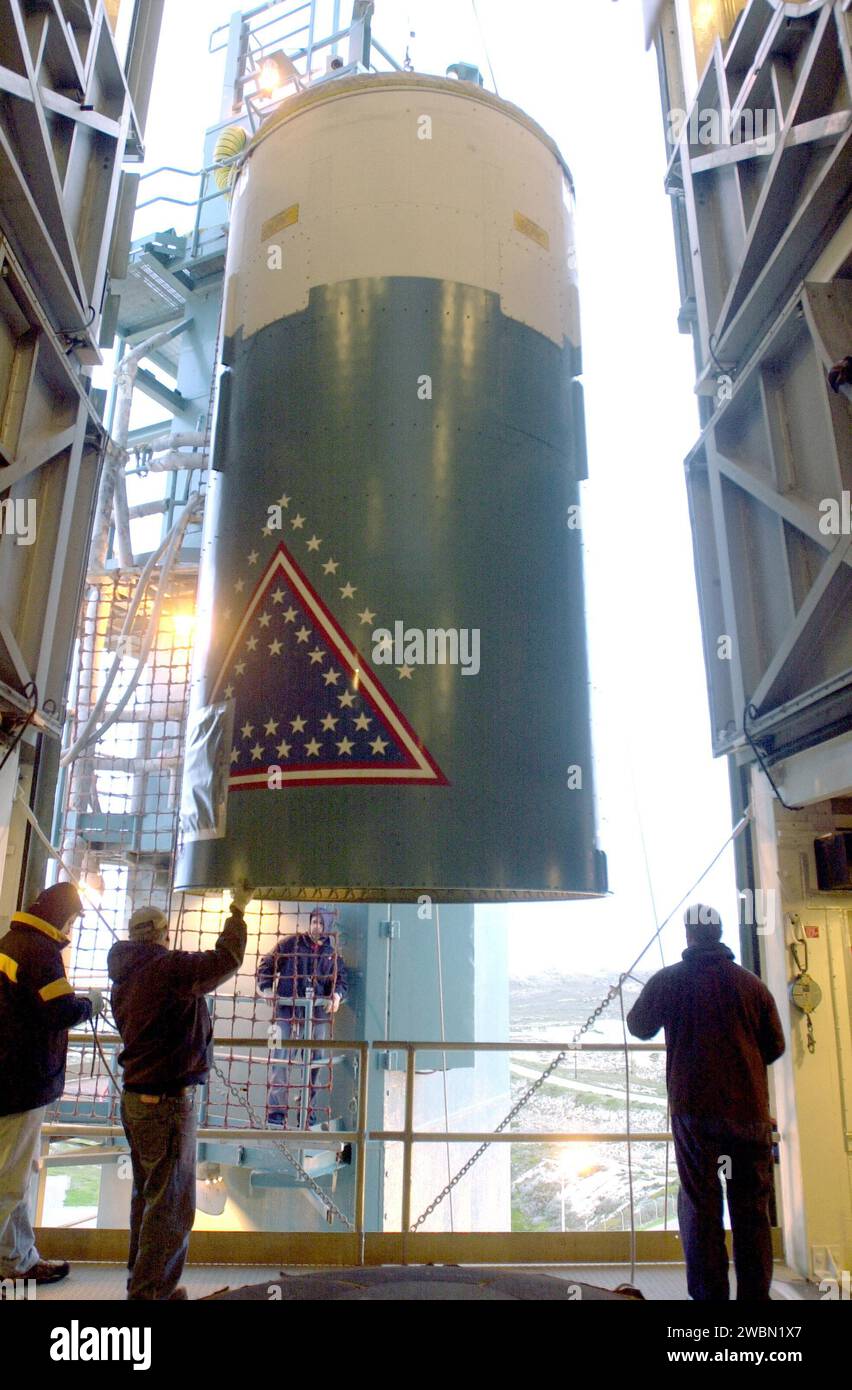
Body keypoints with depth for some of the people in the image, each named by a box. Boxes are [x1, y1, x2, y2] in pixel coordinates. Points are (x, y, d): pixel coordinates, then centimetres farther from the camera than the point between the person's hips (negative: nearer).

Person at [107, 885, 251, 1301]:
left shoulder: (125, 976, 9)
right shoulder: (167, 967, -20)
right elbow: (226, 959, -24)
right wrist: (238, 911, -12)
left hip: (136, 1096, 10)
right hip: (169, 1102, -10)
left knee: (147, 1194, 21)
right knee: (171, 1203, 3)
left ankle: (141, 1279, 33)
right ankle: (150, 1291, 11)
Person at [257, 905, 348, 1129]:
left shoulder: (332, 952, 10)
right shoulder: (290, 943, 2)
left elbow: (341, 979, 12)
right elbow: (266, 965, 6)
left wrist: (337, 995, -8)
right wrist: (267, 989, -7)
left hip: (317, 1012, 3)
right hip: (287, 1009, -3)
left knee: (314, 1060, 8)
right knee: (282, 1059, -7)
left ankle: (307, 1109, 21)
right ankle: (276, 1108, 1)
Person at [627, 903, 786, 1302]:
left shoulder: (667, 980, -3)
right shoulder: (752, 984, 2)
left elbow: (639, 1027, 10)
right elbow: (775, 1046, 10)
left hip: (694, 1108, -2)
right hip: (749, 1109, 2)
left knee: (700, 1205, 5)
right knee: (752, 1207, 11)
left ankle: (709, 1294, 5)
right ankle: (754, 1294, 14)